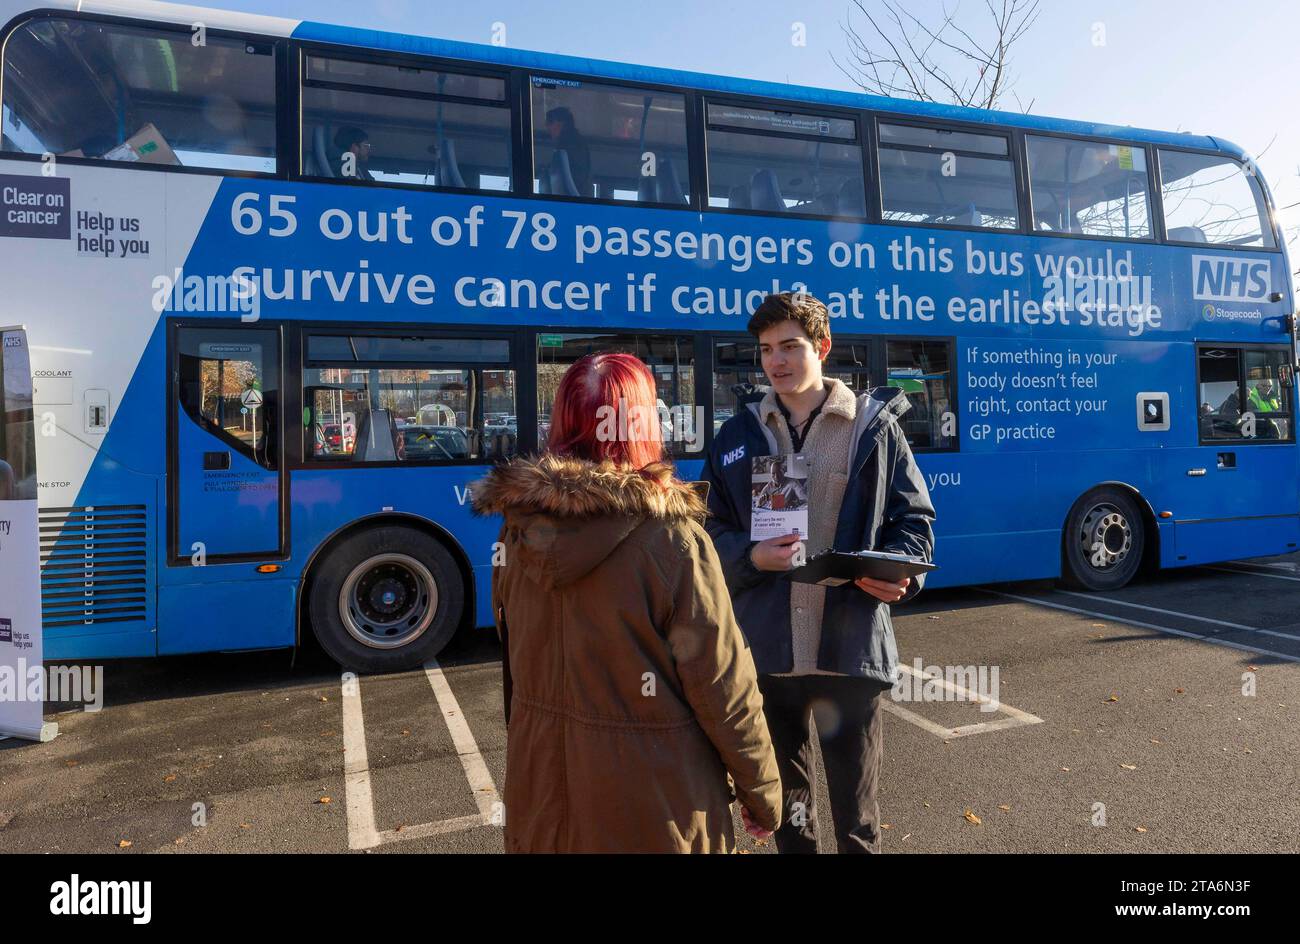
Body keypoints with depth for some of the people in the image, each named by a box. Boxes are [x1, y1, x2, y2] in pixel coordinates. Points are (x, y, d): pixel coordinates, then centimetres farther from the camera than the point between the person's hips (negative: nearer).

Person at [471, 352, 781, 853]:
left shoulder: (519, 535, -7)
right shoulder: (673, 542, -23)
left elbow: (514, 667, 5)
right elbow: (723, 688, -17)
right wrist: (763, 792, -2)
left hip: (541, 793, 5)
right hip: (650, 803, -4)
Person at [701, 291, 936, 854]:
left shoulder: (875, 426, 1)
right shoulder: (738, 436, 6)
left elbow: (914, 517, 5)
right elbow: (712, 530, 5)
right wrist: (752, 557, -15)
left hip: (850, 644, -2)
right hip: (766, 646, 2)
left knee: (855, 807, 12)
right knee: (784, 792, 20)